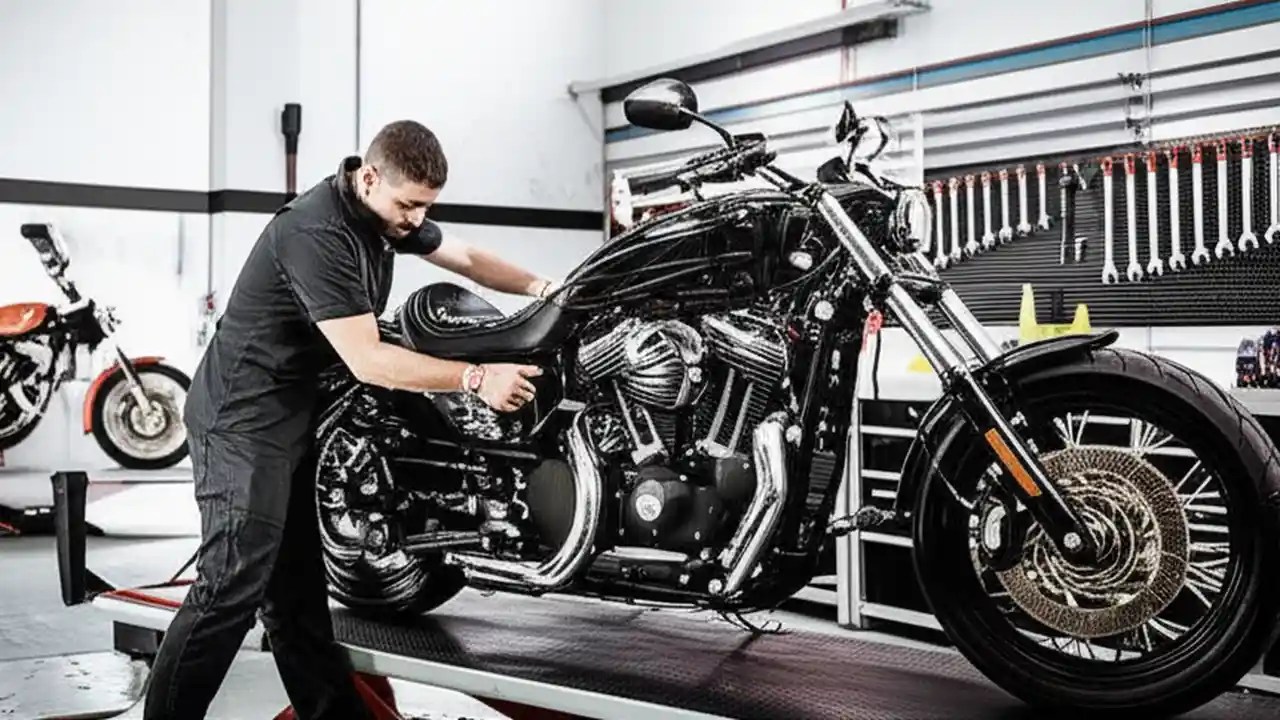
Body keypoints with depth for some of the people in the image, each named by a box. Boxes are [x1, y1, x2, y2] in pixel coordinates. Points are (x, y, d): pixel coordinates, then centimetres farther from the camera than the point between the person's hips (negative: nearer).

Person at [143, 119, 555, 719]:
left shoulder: (387, 212, 4)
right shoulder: (317, 232, -26)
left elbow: (463, 257, 19)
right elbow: (367, 361, -29)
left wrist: (538, 286, 4)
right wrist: (475, 378, -29)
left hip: (293, 415, 10)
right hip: (244, 418, -10)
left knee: (296, 584, 13)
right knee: (232, 588, -14)